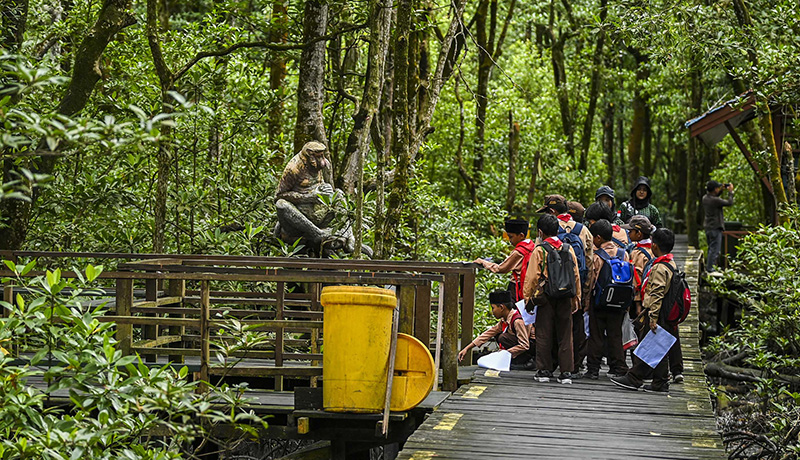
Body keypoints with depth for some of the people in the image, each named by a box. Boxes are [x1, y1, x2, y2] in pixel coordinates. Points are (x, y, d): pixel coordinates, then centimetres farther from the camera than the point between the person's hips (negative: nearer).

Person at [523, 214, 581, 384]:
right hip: (565, 300, 3)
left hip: (546, 298, -3)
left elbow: (532, 276, -7)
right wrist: (576, 298, 17)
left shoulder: (540, 250, -6)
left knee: (544, 335, 4)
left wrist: (527, 297, 2)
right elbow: (576, 276, 9)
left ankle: (544, 371, 5)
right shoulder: (568, 249, 6)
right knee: (565, 336, 7)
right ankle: (566, 372, 6)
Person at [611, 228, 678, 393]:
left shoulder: (659, 268, -17)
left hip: (656, 312, -9)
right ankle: (661, 383, 11)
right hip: (667, 314, 9)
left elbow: (657, 295, -22)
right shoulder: (672, 265, 14)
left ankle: (634, 379, -2)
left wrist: (653, 317, -23)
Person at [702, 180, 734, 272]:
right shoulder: (715, 200, -22)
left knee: (711, 249, 19)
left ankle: (709, 266, 25)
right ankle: (710, 268, -4)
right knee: (714, 249, -4)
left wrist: (721, 190, 17)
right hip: (715, 228, -9)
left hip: (708, 227, 9)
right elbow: (730, 203, -14)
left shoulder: (705, 198, 3)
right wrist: (730, 191, -2)